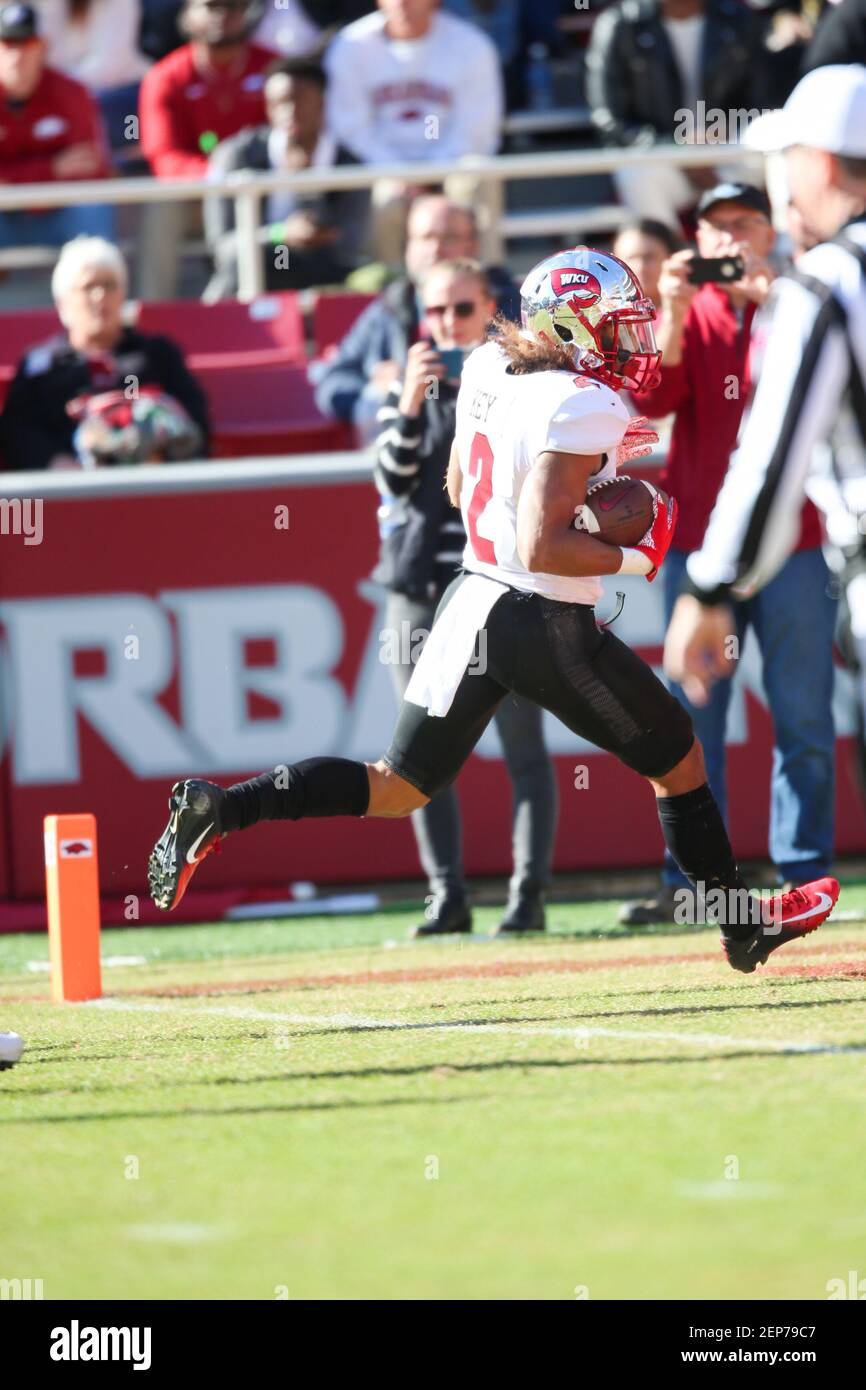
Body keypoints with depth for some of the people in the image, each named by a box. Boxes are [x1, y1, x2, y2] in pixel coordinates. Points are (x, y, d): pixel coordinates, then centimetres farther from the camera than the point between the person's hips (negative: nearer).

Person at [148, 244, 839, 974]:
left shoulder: (489, 370, 4)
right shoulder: (580, 408, -20)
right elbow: (543, 548, -26)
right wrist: (635, 557, -13)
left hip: (471, 600, 7)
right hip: (547, 626, -7)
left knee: (395, 789, 12)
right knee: (678, 761, 14)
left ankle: (217, 807, -4)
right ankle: (744, 926, 25)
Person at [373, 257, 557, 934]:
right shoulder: (408, 388, 11)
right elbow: (394, 479, -3)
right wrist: (412, 406, -15)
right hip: (422, 586, 2)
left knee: (523, 743, -4)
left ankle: (528, 895, -2)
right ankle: (447, 896, 7)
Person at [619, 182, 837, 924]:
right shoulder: (689, 312, 11)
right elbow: (653, 397, -4)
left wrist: (766, 297, -20)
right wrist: (674, 312, -19)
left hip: (794, 536, -1)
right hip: (699, 540, 1)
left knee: (802, 716, -2)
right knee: (692, 716, -1)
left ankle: (806, 875, 1)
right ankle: (688, 881, -1)